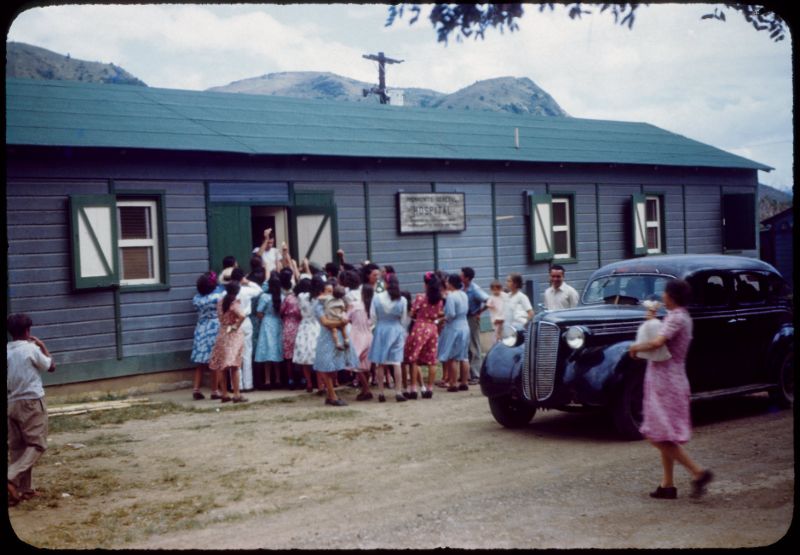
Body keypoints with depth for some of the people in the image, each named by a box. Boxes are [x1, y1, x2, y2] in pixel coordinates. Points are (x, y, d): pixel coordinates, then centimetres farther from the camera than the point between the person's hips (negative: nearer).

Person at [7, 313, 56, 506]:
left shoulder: (7, 351, 3)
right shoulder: (31, 349, -10)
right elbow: (51, 366, 3)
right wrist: (43, 346, 12)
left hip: (11, 403, 6)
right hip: (31, 402, -6)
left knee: (17, 447, 11)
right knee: (37, 444, 0)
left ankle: (24, 489, 13)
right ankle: (12, 478, -19)